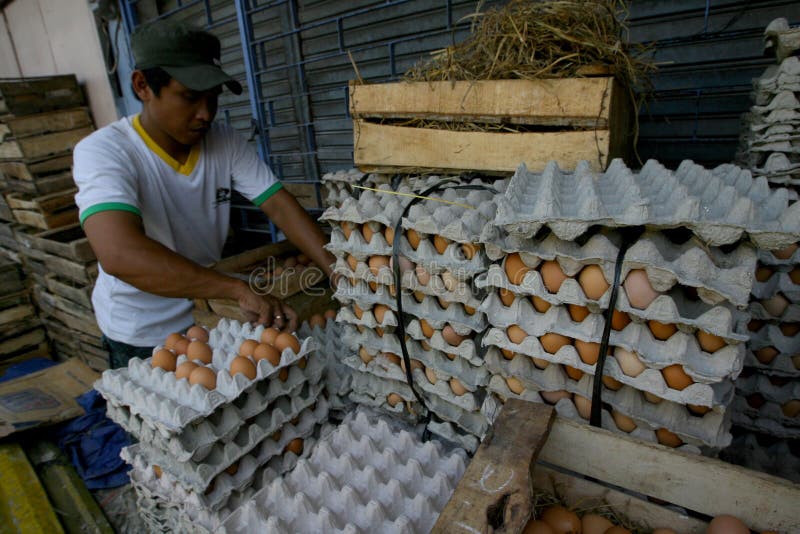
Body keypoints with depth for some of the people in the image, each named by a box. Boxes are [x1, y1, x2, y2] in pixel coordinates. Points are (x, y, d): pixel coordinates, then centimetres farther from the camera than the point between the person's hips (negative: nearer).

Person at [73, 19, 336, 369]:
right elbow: (120, 255, -41)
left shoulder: (225, 142, -10)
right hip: (141, 337, -4)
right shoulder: (103, 152, -25)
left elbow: (280, 207, -17)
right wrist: (241, 289, -47)